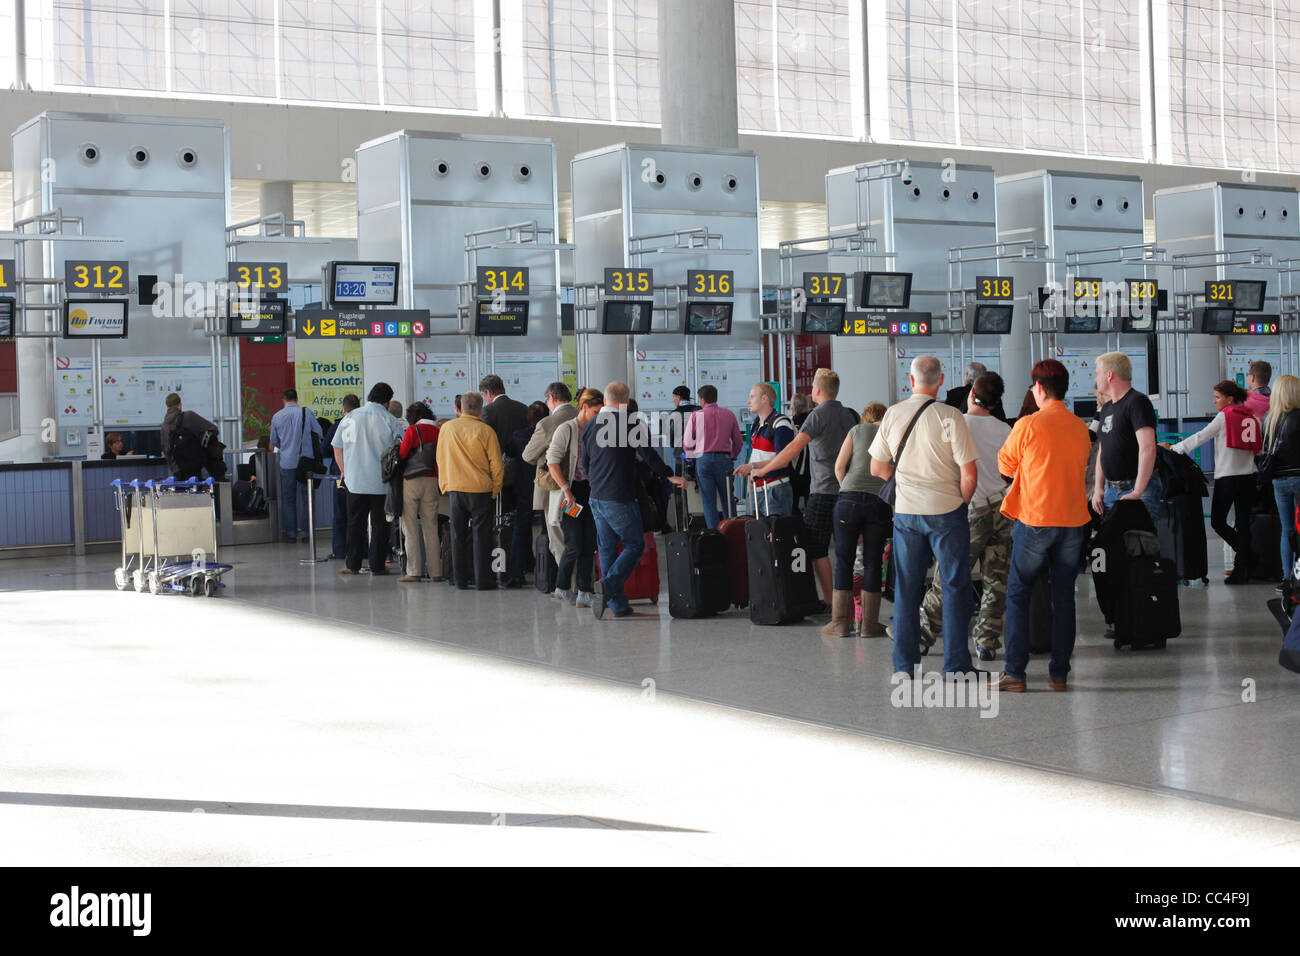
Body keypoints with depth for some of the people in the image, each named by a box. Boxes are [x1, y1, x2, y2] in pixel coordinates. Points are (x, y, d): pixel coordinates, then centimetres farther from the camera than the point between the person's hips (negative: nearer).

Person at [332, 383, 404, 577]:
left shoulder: (349, 418, 3)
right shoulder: (391, 421, -7)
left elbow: (337, 448, 8)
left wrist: (344, 471, 20)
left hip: (355, 481, 2)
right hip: (382, 482, -2)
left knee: (355, 523, 10)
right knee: (380, 524, 5)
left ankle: (352, 564, 12)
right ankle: (377, 565, 6)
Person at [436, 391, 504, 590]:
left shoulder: (447, 428, 1)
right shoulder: (486, 431, -8)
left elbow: (440, 459, 10)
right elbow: (496, 464, -6)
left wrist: (445, 486, 20)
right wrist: (495, 490, 6)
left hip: (455, 489, 3)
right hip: (481, 489, -3)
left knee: (458, 535, 9)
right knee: (481, 535, 2)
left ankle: (461, 580, 10)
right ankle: (483, 580, 1)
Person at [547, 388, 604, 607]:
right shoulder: (566, 429, -5)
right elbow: (552, 461, -10)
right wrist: (566, 490, -16)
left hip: (591, 492, 5)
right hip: (571, 493, -5)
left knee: (589, 544, 1)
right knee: (574, 544, -8)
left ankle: (583, 592, 4)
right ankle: (562, 587, 11)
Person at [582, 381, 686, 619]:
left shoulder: (590, 426, 10)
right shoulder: (630, 424, -10)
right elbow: (647, 454, -12)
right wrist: (670, 476, 0)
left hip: (596, 498, 7)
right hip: (620, 499, -7)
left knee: (607, 548, 11)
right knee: (634, 545, 2)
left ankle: (618, 603, 10)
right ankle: (607, 586, -19)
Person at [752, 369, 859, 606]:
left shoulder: (819, 415, -11)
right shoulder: (849, 415, 13)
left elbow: (794, 447, -20)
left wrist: (763, 470, -15)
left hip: (824, 490, -8)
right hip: (847, 489, 8)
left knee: (816, 547, -2)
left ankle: (830, 601, -6)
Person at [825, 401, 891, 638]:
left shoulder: (857, 430, 12)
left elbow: (839, 467, 6)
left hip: (849, 500, 0)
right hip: (880, 503, 0)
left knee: (844, 560, 7)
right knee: (872, 562, 8)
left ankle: (840, 622, 7)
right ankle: (869, 624, 10)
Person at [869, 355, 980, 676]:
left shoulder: (892, 415, 0)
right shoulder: (950, 417, -12)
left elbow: (877, 468, 7)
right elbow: (969, 473, -13)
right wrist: (961, 502, 4)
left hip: (905, 511, 4)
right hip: (946, 511, -4)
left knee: (906, 588, 11)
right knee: (955, 586, 5)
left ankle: (905, 665, 14)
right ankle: (956, 665, 6)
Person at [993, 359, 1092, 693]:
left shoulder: (1028, 425, -10)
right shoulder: (1080, 427, 5)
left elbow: (1004, 466, 2)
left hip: (1035, 520, -4)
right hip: (1073, 520, 4)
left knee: (1018, 594, 6)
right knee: (1064, 597, 10)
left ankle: (1015, 673, 2)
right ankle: (1059, 673, 11)